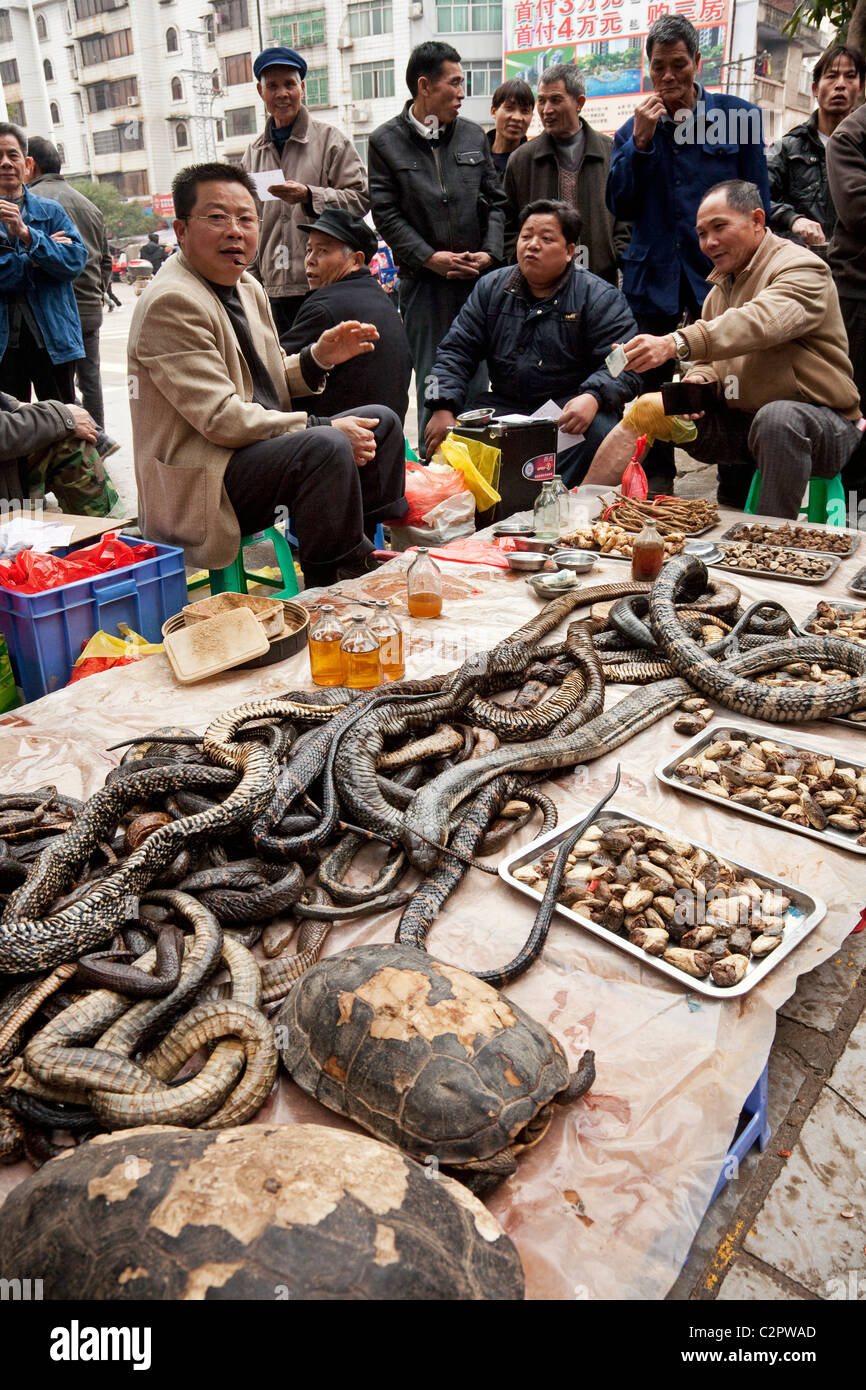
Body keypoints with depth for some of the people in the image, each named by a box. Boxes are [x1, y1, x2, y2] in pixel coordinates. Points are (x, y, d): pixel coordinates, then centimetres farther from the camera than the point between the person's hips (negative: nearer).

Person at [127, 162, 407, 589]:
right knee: (326, 446, -33)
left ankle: (379, 558, 13)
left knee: (381, 422, 10)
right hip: (198, 485, -10)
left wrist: (318, 358, 2)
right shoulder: (171, 303, -16)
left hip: (256, 447, 10)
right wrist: (322, 427, -20)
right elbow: (222, 419, -23)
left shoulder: (247, 286, 14)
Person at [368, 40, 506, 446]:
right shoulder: (386, 142, 3)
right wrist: (430, 257, -13)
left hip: (478, 276, 3)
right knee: (431, 381, -1)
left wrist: (490, 253, -3)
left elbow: (495, 201, 14)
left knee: (477, 381, 5)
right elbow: (386, 213, -3)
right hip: (423, 280, -3)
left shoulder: (473, 135, 14)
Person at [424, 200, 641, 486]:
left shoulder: (600, 298, 1)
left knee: (598, 429, -36)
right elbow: (456, 352, 10)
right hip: (504, 406, 3)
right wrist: (443, 409, -7)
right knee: (445, 432, -23)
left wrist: (592, 397, -32)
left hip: (570, 410, -2)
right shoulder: (490, 288, 13)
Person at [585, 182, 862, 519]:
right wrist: (698, 380, -9)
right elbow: (709, 360, 18)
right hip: (742, 422, 7)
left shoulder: (801, 268, -11)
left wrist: (676, 343, -45)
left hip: (822, 422, -6)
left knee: (777, 417, -41)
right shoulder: (721, 285, 16)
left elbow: (761, 322, -32)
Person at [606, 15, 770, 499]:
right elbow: (619, 205, 4)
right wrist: (640, 142, -6)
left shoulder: (740, 116, 4)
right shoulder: (634, 130, 11)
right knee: (650, 387, 7)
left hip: (719, 272, -2)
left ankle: (737, 495, 9)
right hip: (654, 274, 2)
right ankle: (655, 490, 21)